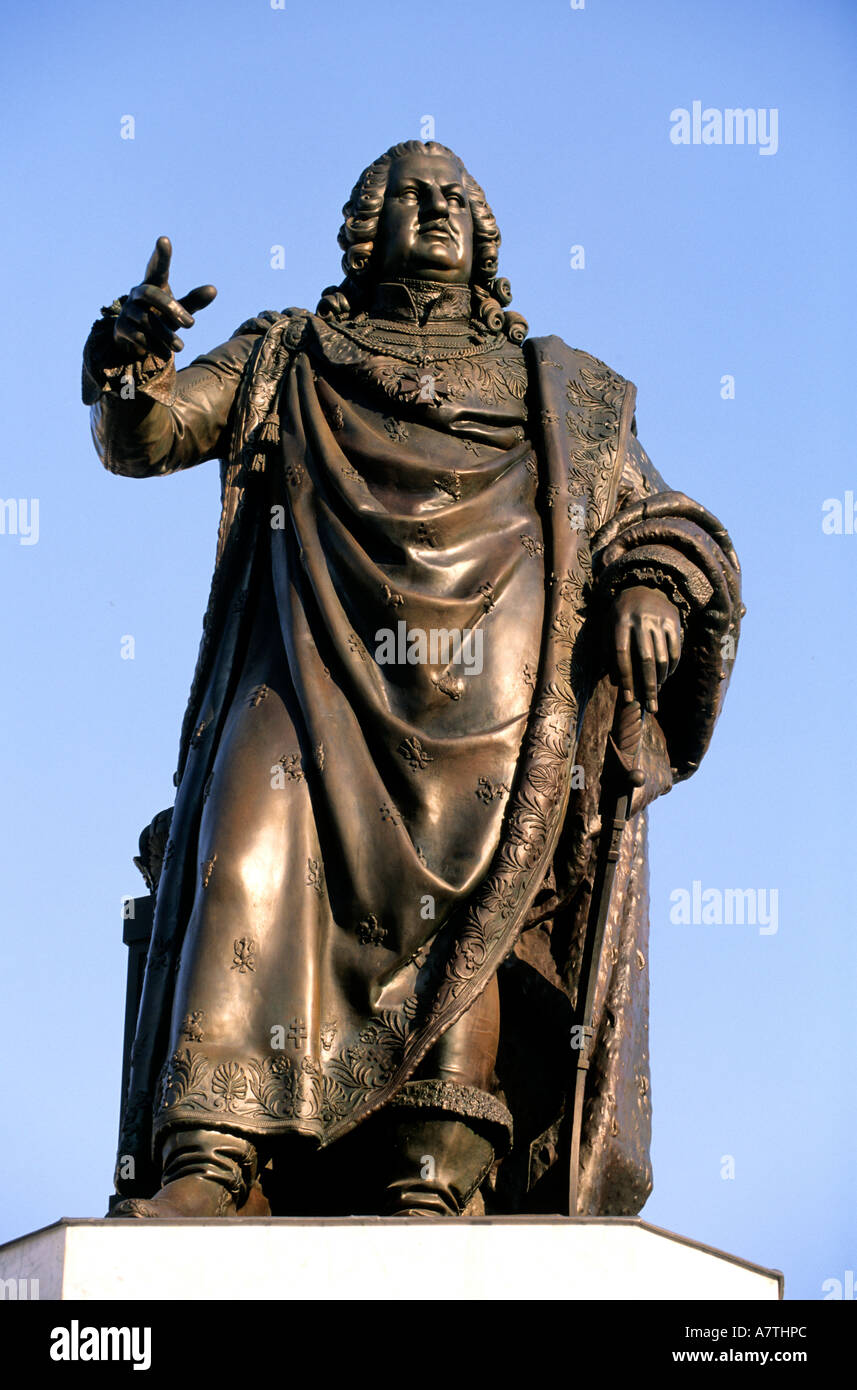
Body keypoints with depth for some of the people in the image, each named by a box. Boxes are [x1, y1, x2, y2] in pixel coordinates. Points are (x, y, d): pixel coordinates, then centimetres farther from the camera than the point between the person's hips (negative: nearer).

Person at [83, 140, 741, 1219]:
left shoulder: (562, 395, 31)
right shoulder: (289, 361, 29)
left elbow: (669, 524, 28)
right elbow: (143, 437, 17)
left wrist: (657, 584, 3)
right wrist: (130, 365, -7)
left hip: (490, 700, 1)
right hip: (317, 671, 0)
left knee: (472, 894, -23)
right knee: (257, 861, -25)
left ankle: (436, 1187, -32)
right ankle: (205, 1167, -34)